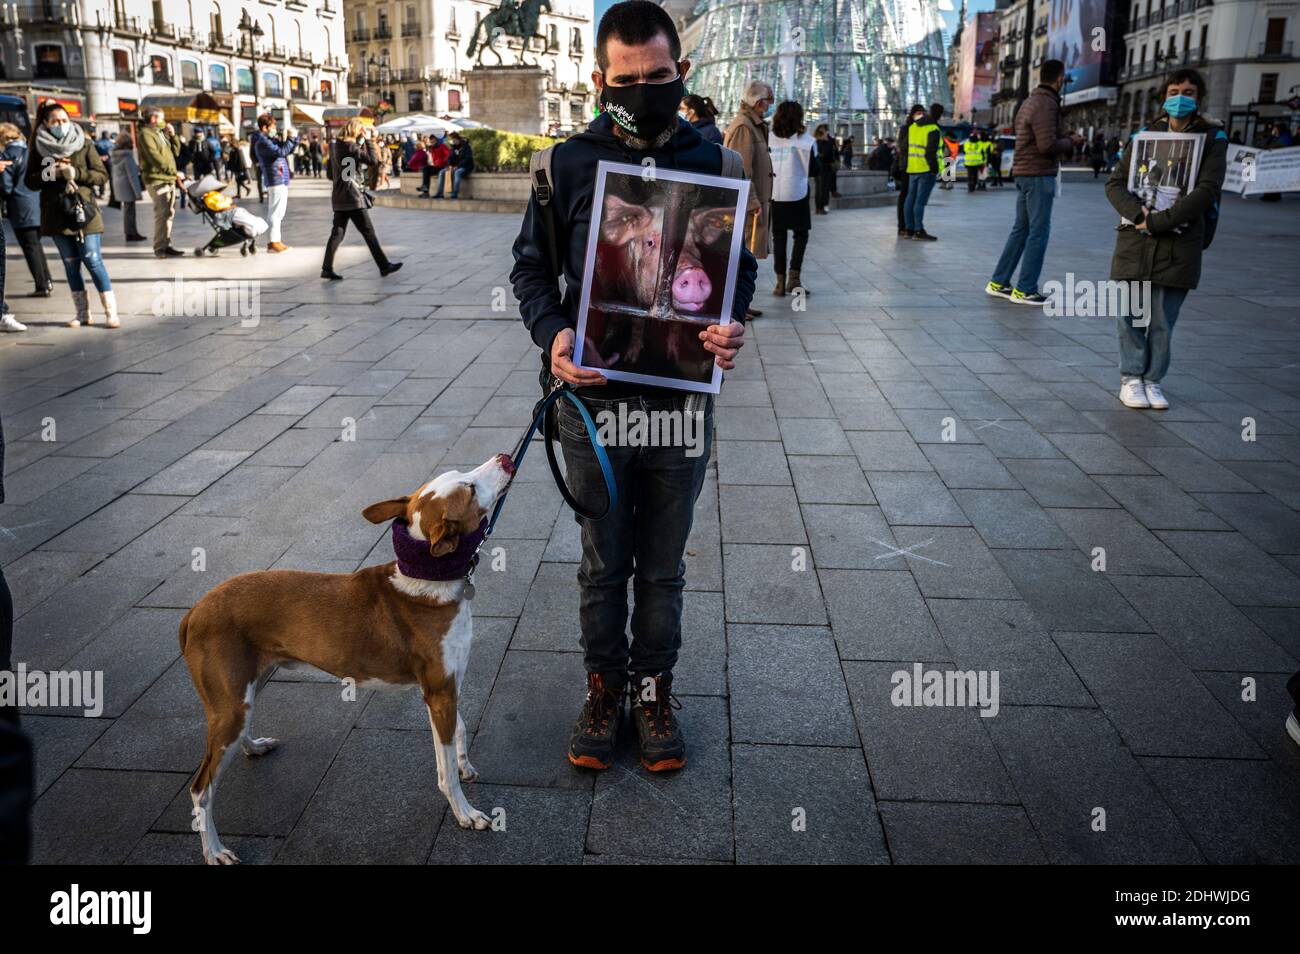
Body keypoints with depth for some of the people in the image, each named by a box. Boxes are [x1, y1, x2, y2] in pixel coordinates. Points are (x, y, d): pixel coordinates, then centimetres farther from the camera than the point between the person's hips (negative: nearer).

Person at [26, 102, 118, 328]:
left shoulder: (84, 144, 2)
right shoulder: (39, 149, 6)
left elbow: (102, 175, -1)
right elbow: (30, 182, 4)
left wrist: (76, 173, -14)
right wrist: (52, 173, -12)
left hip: (84, 210, -2)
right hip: (57, 215, 2)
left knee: (93, 261, -7)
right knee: (71, 264, 7)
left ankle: (111, 311, -3)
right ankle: (82, 313, 14)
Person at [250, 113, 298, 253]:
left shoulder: (272, 139, 18)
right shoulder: (262, 141, -11)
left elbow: (288, 151, 23)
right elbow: (281, 152, -24)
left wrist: (293, 138, 7)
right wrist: (290, 138, -15)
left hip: (281, 180, 10)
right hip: (275, 180, -10)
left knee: (279, 212, 14)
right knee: (275, 212, -8)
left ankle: (274, 240, 20)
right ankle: (273, 241, -6)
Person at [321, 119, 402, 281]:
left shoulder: (337, 145, 14)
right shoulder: (350, 146, -13)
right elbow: (373, 160, -17)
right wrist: (369, 140, -8)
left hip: (339, 197, 9)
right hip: (352, 196, -8)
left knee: (337, 233, 7)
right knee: (368, 232, -2)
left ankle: (327, 268, 4)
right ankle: (384, 266, 3)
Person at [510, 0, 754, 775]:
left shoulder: (713, 164, 0)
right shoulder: (570, 164, -2)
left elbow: (741, 266, 8)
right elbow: (532, 266, 5)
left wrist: (735, 322, -14)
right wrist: (552, 333, -15)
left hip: (683, 402, 1)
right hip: (594, 401, 0)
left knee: (664, 566, 14)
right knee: (603, 564, 13)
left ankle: (655, 689, 33)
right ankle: (604, 688, 33)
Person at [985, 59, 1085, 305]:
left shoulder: (1030, 101, 15)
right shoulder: (1047, 104, -14)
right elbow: (1047, 145, -21)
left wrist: (1064, 138, 13)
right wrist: (1071, 141, -5)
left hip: (1023, 172, 10)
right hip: (1039, 174, -10)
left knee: (1021, 228, 14)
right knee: (1039, 231, -5)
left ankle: (998, 282, 16)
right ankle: (1024, 290, -2)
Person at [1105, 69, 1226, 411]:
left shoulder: (1212, 138, 3)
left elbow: (1207, 190, -9)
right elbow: (1115, 183, 2)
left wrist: (1159, 221, -17)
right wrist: (1138, 214, -16)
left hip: (1179, 245, -1)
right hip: (1135, 241, 1)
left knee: (1163, 322, 3)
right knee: (1131, 316, 3)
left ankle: (1152, 380, 15)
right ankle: (1131, 379, 15)